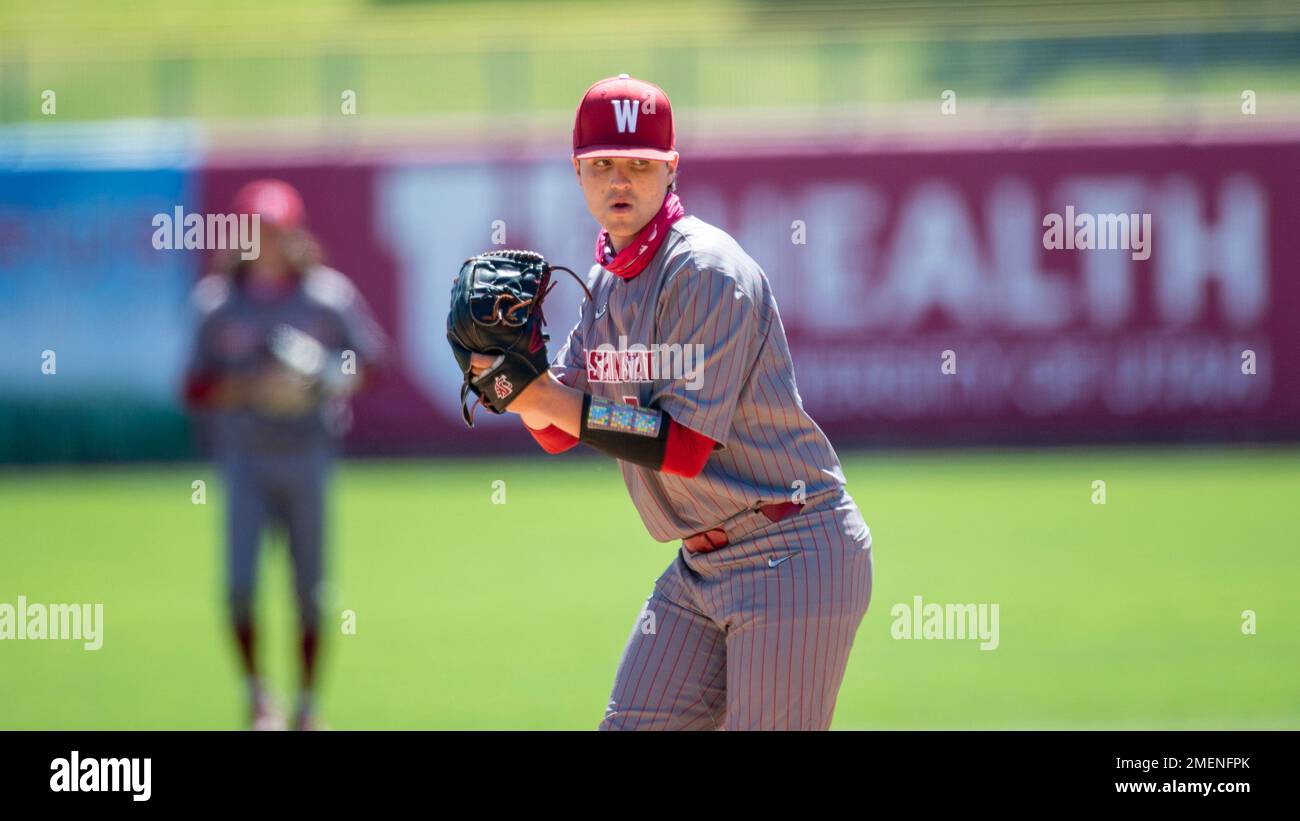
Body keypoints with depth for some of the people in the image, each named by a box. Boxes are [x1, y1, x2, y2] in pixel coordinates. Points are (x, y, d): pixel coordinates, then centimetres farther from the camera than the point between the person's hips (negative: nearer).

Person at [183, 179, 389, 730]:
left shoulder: (327, 297, -2)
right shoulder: (220, 305, -1)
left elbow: (371, 354, 7)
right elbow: (196, 390, -1)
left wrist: (334, 384, -13)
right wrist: (252, 389, -17)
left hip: (306, 456, 0)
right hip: (245, 459, 0)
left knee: (310, 587, 4)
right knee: (240, 582, -11)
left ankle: (308, 705, 17)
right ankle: (256, 694, 8)